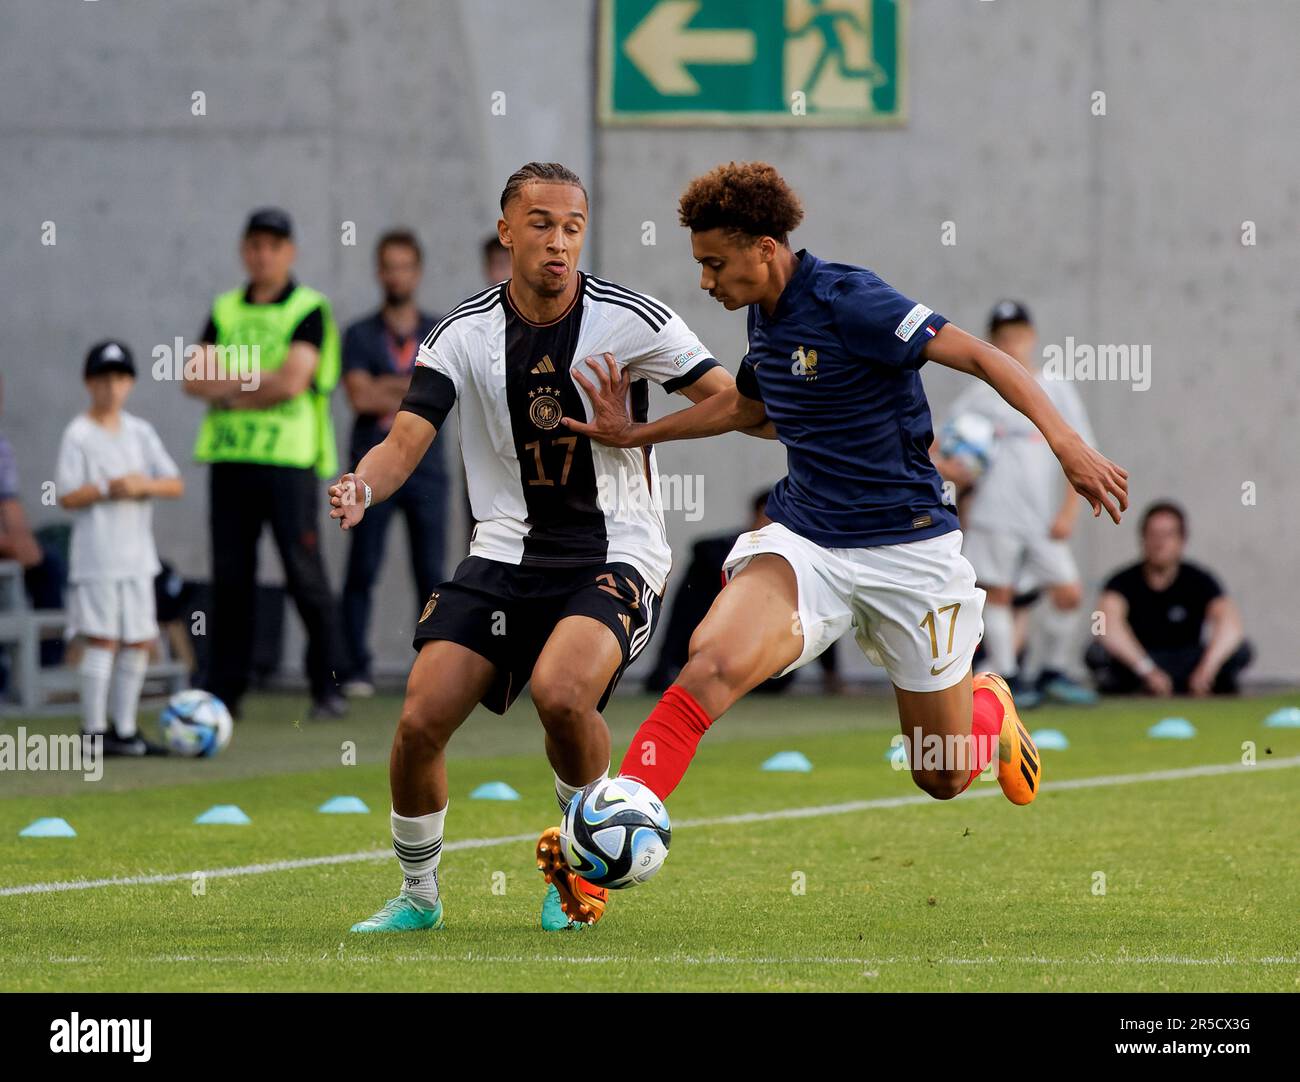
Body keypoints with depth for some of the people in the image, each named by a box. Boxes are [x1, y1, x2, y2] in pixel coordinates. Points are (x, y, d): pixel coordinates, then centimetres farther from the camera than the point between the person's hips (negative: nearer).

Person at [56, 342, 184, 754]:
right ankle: (93, 730, -4)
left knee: (139, 642, 8)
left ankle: (124, 728, 17)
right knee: (102, 639, -9)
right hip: (96, 555, -6)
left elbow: (175, 485, 8)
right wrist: (109, 488, -21)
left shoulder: (140, 432, 11)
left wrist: (145, 485, -11)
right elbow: (67, 496, -9)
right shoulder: (79, 434, -5)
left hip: (137, 553, 6)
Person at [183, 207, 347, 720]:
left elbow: (293, 381, -12)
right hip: (230, 456, 4)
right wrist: (257, 380, -9)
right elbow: (195, 378, 6)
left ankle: (328, 687, 2)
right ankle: (223, 691, 8)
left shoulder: (309, 310, 0)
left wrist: (228, 385, -3)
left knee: (305, 575, -5)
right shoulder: (225, 310, 15)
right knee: (229, 576, 4)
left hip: (288, 456, -4)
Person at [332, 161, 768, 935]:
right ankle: (418, 895, 15)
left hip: (617, 554, -3)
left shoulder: (633, 321, -7)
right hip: (508, 552, 3)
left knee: (560, 692, -30)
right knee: (422, 720, -11)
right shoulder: (465, 335, -2)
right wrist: (362, 488, -30)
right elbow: (406, 443, -8)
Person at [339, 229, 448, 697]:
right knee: (362, 571, -4)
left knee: (431, 573, -1)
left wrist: (387, 387, -9)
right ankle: (357, 670, -1)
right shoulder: (360, 335, 8)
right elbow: (360, 395, -7)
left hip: (426, 469, 1)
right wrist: (415, 394, -7)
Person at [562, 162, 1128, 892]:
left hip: (907, 550, -5)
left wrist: (1066, 442, -33)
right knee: (713, 661, -27)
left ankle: (990, 707, 45)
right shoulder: (765, 316, 6)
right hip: (804, 543, 5)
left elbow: (983, 358, -20)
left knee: (944, 778, 7)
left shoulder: (849, 302, -17)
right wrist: (638, 435, 26)